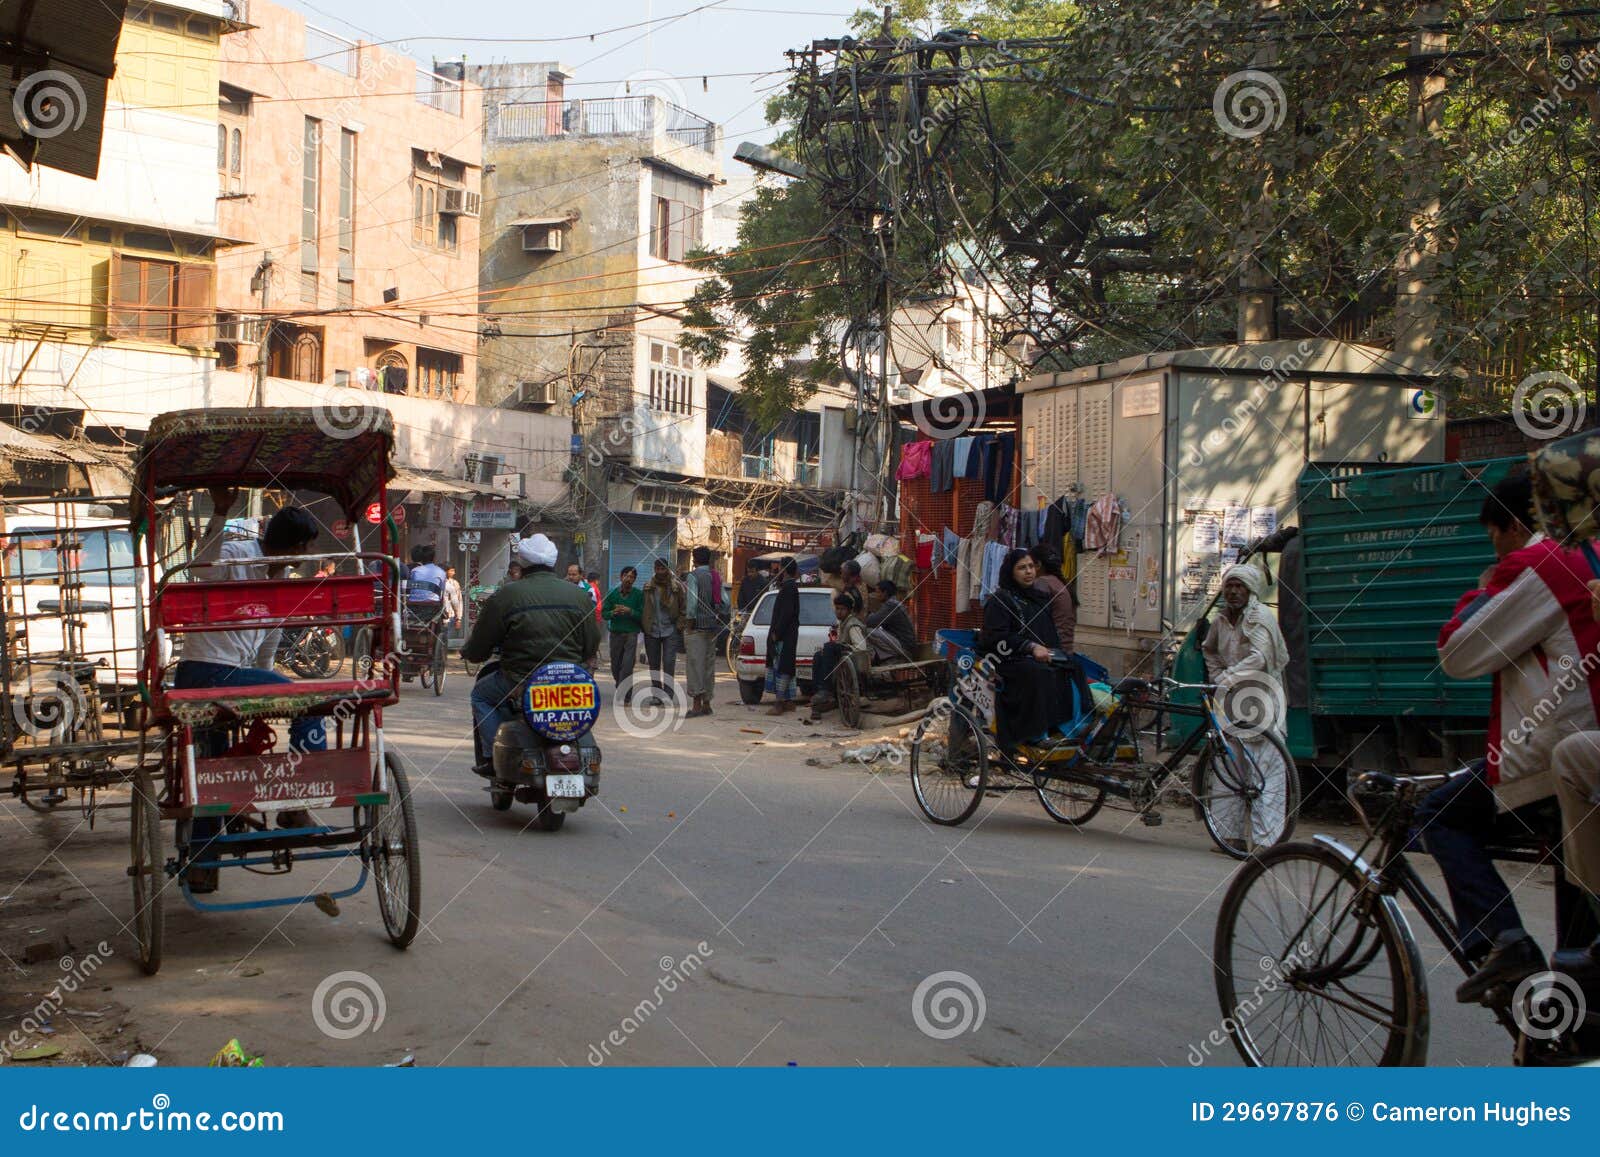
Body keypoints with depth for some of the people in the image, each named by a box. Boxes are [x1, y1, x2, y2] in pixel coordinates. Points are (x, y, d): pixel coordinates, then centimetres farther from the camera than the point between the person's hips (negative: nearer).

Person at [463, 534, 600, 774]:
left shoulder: (504, 596, -6)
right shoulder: (579, 596, 4)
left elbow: (477, 651, 0)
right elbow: (591, 650, 9)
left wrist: (467, 651, 23)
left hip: (521, 685, -3)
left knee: (481, 693, 23)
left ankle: (492, 756, 10)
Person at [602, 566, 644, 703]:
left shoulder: (639, 594, 0)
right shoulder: (612, 593, 6)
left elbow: (642, 615, -4)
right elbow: (603, 613, 4)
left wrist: (630, 611, -20)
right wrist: (613, 613, -15)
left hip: (632, 633, -3)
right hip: (616, 633, 3)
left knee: (627, 666, -12)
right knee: (616, 666, 9)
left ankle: (625, 696, -9)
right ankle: (621, 691, 30)